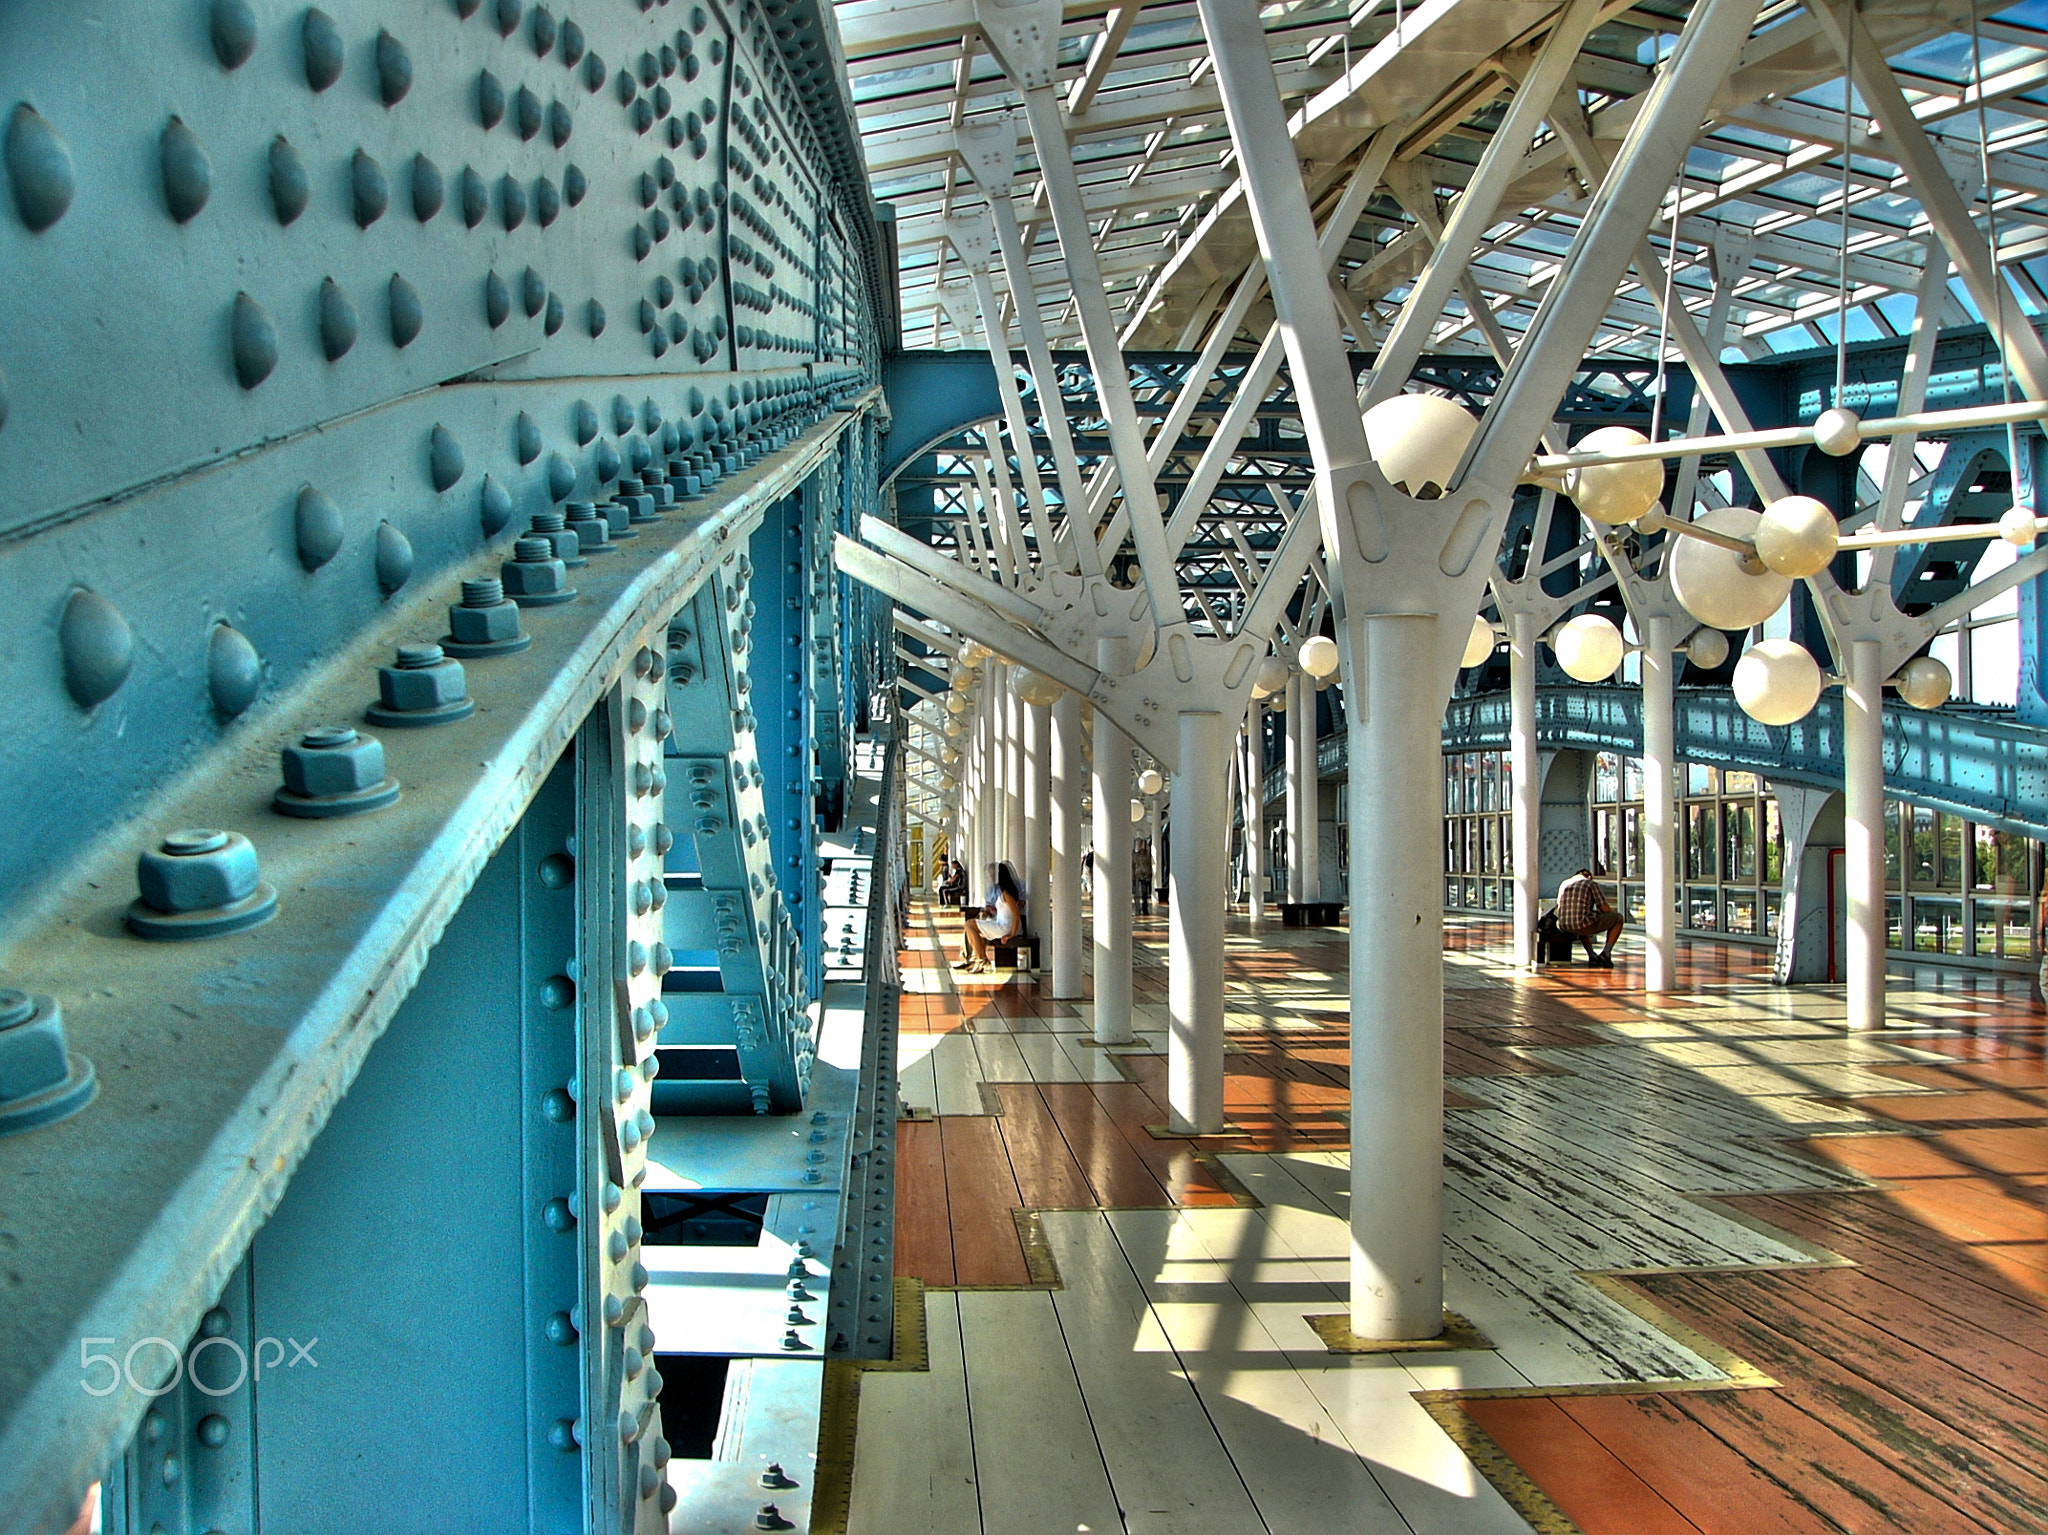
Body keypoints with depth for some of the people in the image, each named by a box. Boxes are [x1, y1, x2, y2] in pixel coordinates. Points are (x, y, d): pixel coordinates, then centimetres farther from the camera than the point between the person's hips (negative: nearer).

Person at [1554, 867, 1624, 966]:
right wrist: (1611, 911, 24)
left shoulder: (1564, 884, 19)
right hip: (1585, 926, -6)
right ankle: (1605, 954, 5)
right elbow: (1605, 908, -2)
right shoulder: (1592, 883, 2)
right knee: (1618, 918, 17)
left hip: (1564, 928, 6)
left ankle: (1591, 955, 21)